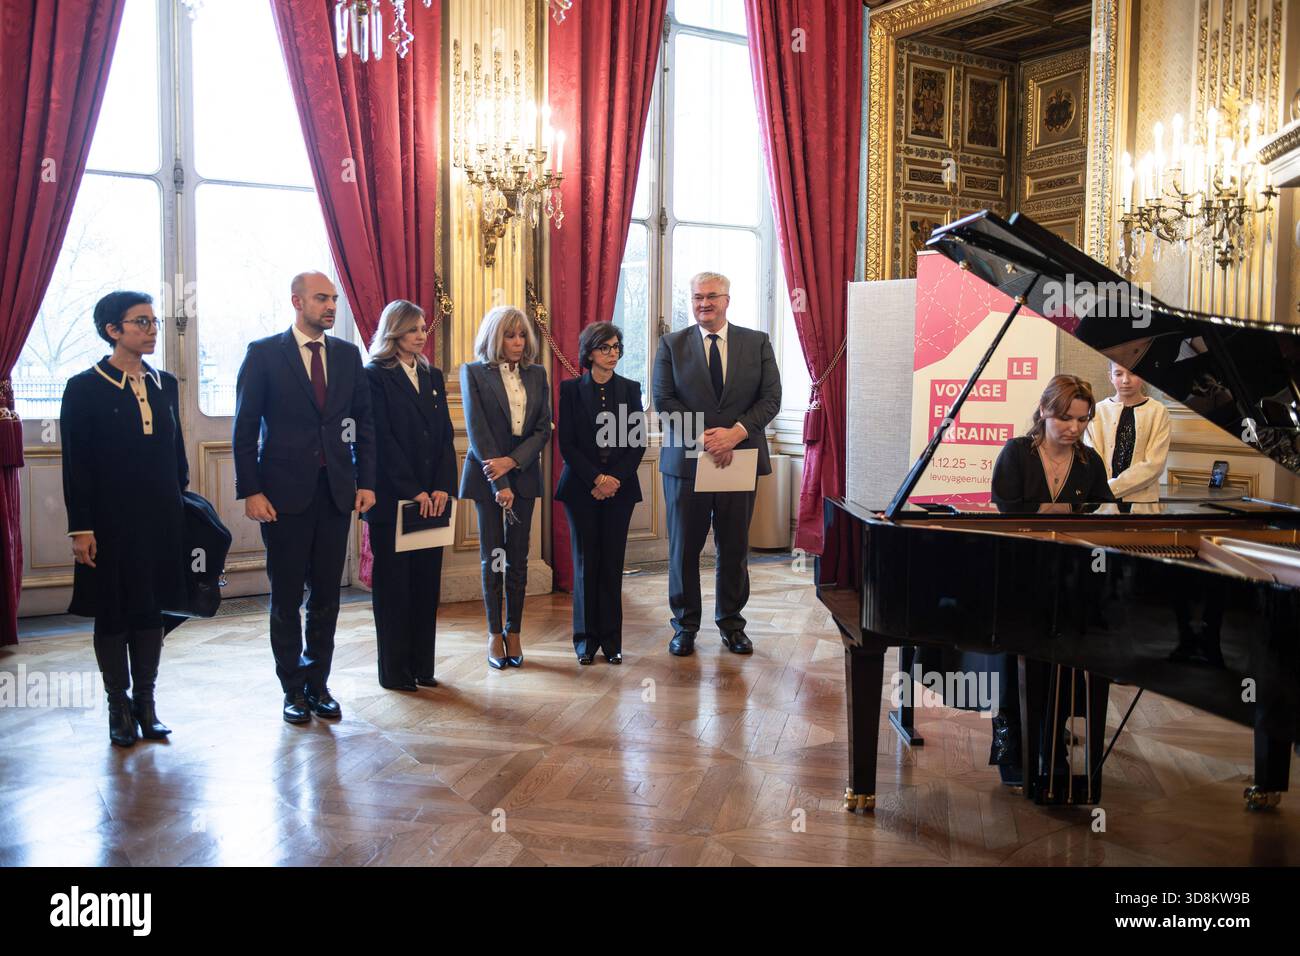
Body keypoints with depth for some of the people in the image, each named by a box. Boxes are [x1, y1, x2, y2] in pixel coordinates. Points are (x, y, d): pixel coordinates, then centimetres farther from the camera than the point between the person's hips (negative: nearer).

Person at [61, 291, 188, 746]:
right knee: (113, 613, 6)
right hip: (110, 521, -4)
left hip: (161, 519, 4)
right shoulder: (84, 387, -5)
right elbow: (75, 465, -7)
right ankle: (119, 706, 20)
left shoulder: (164, 383, 8)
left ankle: (146, 702, 22)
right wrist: (80, 529, -11)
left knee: (151, 610, 10)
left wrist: (181, 508, 11)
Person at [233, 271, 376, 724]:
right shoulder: (264, 353, -2)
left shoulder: (348, 354, 8)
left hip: (336, 490, 3)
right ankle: (294, 688, 21)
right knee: (286, 598, 7)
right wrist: (250, 491, -10)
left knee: (326, 596, 8)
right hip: (285, 492, -3)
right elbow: (245, 428, -4)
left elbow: (364, 423, 9)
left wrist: (366, 481, 2)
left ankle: (318, 683, 21)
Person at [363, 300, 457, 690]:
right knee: (394, 584, 3)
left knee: (427, 582, 7)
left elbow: (445, 436, 9)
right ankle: (395, 671, 11)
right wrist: (413, 491, -15)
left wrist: (442, 488, -4)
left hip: (431, 497, 5)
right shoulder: (375, 376, -4)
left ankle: (422, 665, 16)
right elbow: (382, 439, -11)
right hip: (392, 496, -5)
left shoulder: (432, 377, 14)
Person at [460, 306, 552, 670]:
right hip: (487, 474, -3)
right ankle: (495, 634, 13)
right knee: (491, 557, 3)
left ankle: (514, 633, 13)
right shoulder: (474, 373, -2)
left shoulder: (536, 374, 8)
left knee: (518, 557, 5)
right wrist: (499, 484, -14)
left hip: (523, 472, 3)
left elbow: (543, 429, 3)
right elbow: (477, 431, -9)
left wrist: (512, 461, -12)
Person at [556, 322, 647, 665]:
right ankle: (586, 637, 12)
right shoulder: (571, 389, 1)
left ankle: (611, 638, 10)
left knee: (613, 561, 3)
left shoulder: (630, 389, 7)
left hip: (620, 488, 1)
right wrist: (596, 478, -12)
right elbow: (566, 443, -4)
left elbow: (639, 442, 3)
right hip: (581, 488, -1)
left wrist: (615, 479, -9)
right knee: (586, 561, 3)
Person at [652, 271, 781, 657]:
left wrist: (735, 432, -16)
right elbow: (664, 400, -4)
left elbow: (771, 398, -1)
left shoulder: (758, 343, 6)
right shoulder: (672, 344, 4)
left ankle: (732, 623, 24)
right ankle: (685, 625, 19)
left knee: (735, 548, 9)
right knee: (684, 548, 6)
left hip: (740, 460, 1)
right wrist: (703, 437, -15)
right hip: (686, 461, 0)